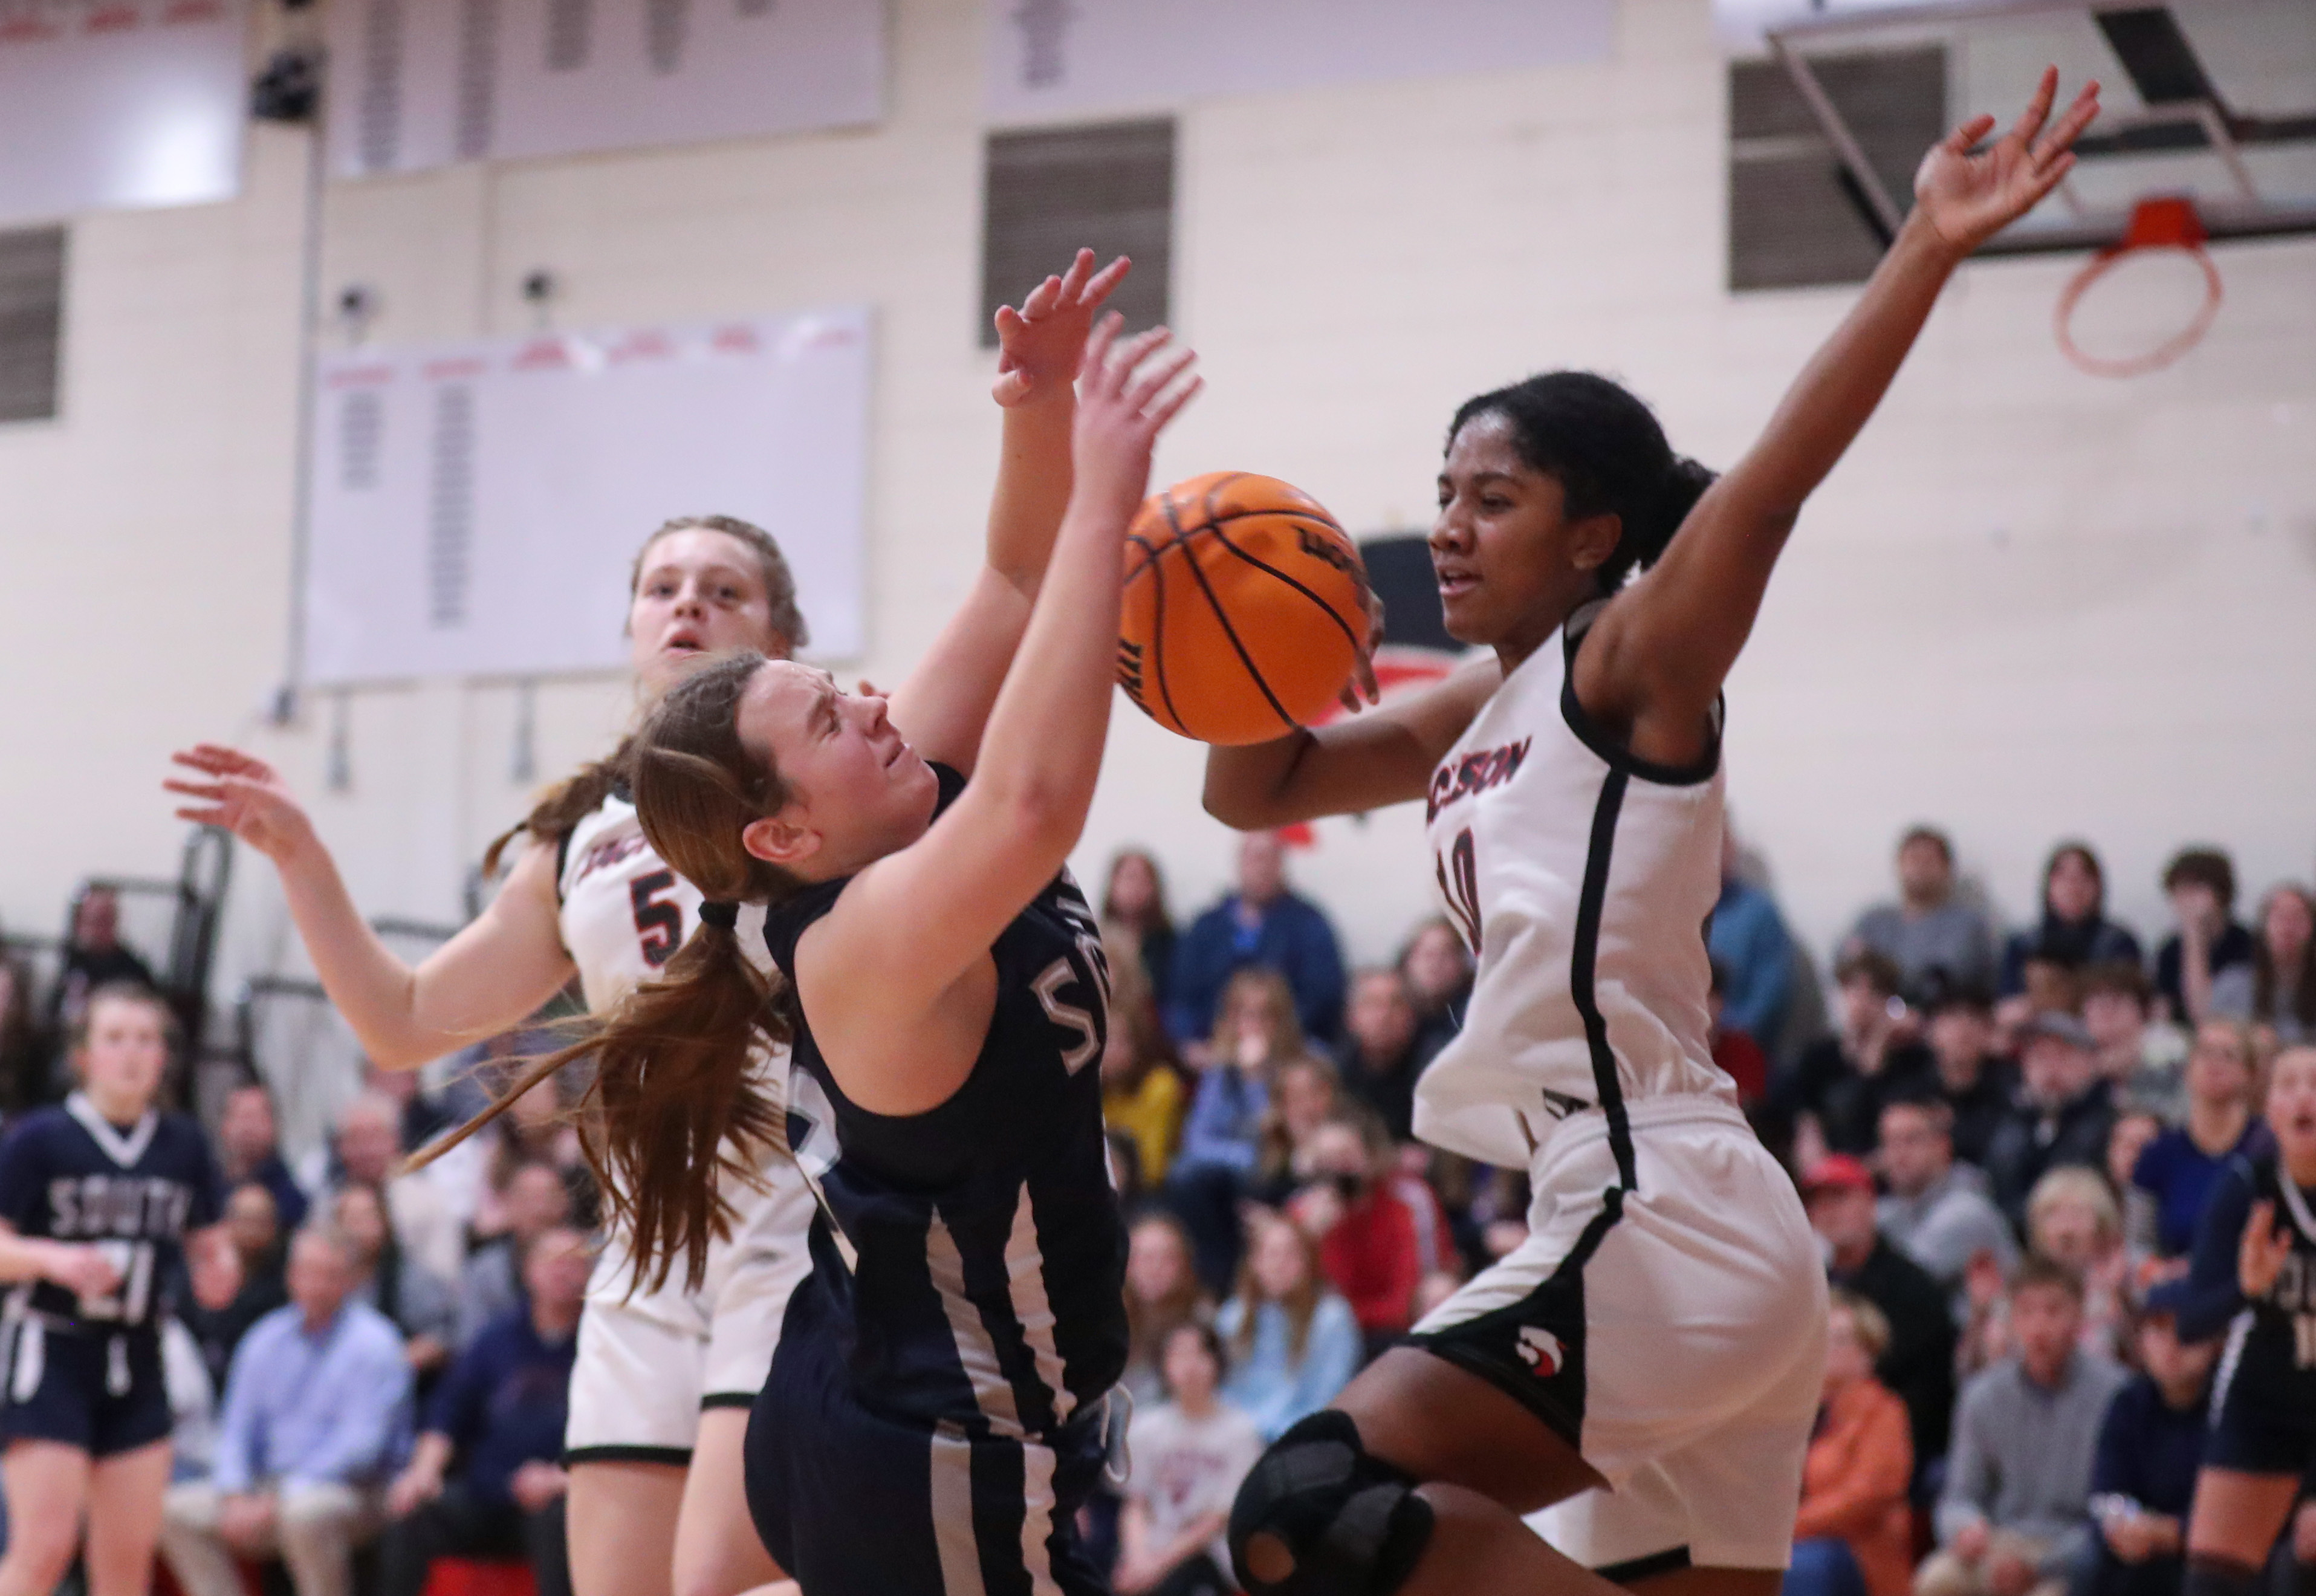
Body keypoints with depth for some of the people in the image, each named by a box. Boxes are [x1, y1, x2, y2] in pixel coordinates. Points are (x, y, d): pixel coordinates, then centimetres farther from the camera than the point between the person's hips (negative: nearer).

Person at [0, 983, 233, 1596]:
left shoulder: (184, 1144, 6)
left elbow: (210, 1242, 15)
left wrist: (219, 1270, -7)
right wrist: (52, 1258, -24)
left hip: (138, 1364, 4)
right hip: (52, 1357, -4)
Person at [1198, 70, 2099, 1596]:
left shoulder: (1627, 665, -5)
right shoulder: (1475, 716, 18)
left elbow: (1775, 475, -20)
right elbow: (1254, 788, 25)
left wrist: (1929, 249, -31)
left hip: (1663, 1222, -10)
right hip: (1664, 1232, 10)